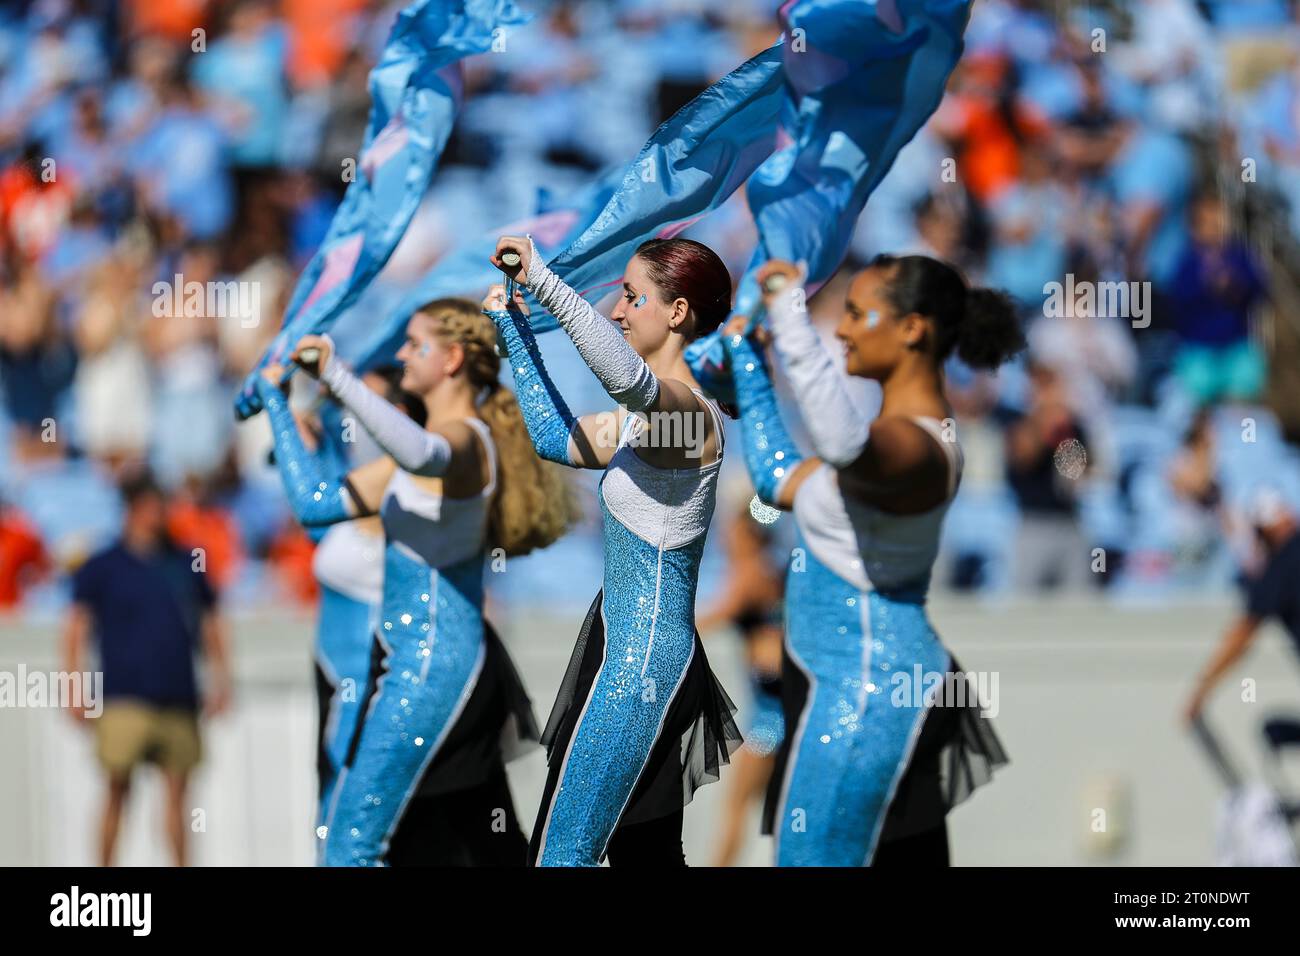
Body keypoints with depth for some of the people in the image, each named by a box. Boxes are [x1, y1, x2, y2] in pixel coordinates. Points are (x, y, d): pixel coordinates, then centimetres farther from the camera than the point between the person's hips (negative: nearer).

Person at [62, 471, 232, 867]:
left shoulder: (186, 564, 12)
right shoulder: (103, 568, 3)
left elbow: (210, 623, 19)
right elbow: (76, 629, 2)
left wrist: (221, 681, 13)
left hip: (178, 697, 3)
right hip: (125, 698, -3)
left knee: (177, 790, 2)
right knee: (118, 790, -6)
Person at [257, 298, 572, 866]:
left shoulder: (466, 438, -11)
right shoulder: (428, 448, 18)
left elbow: (421, 453, -37)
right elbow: (315, 501, 19)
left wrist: (337, 377, -36)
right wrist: (275, 402, 20)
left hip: (433, 662, -10)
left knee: (352, 844, -11)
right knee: (492, 852, 11)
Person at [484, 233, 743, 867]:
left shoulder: (688, 410, -19)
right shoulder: (646, 414, 12)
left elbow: (628, 376, -42)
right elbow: (556, 438, 25)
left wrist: (541, 278, -37)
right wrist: (514, 328, 22)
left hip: (641, 660, -11)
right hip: (626, 644, 11)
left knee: (562, 850, -11)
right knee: (645, 850, 13)